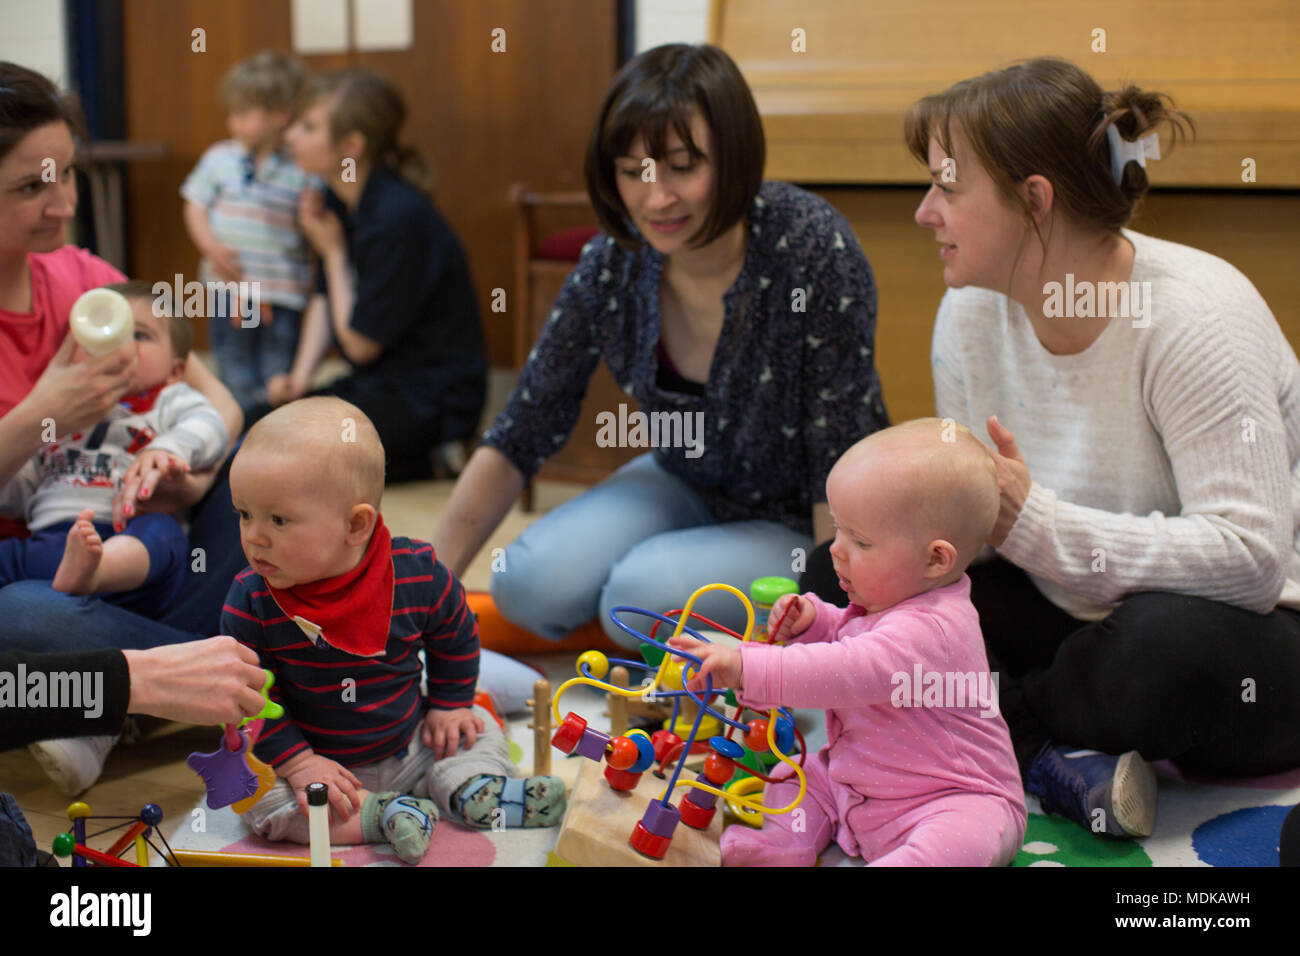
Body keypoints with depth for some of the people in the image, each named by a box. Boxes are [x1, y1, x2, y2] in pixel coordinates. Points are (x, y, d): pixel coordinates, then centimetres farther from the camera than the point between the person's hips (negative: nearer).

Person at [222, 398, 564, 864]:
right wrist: (295, 761, -20)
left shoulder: (418, 573, -17)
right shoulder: (252, 600, -18)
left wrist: (449, 705, 3)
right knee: (260, 801, -27)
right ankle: (379, 815, -26)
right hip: (320, 760, -1)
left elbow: (457, 637, 4)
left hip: (409, 746, 2)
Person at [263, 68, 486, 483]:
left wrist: (333, 251, -10)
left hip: (431, 398, -9)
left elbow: (360, 343, -17)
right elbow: (324, 298, 12)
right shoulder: (340, 200, 3)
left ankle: (419, 463, -3)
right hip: (382, 382, 9)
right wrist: (299, 376, -3)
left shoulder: (398, 218, -25)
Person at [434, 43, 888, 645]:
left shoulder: (813, 248, -26)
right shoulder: (611, 266, -12)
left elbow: (844, 469, -22)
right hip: (689, 491, 4)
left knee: (643, 594, -28)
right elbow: (517, 441, -5)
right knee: (529, 584, -18)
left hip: (803, 530, -4)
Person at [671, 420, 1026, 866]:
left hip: (956, 799, -10)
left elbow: (848, 673, -43)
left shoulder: (929, 629, -29)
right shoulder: (889, 598, 4)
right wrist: (814, 621, 2)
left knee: (960, 836, -39)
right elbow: (848, 637, 26)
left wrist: (747, 667, -48)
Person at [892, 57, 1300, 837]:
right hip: (1075, 616, 6)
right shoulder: (973, 310, -2)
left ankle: (994, 718, -12)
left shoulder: (1195, 315, -23)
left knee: (1166, 647, -42)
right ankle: (1049, 756, -22)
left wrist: (1034, 522, -36)